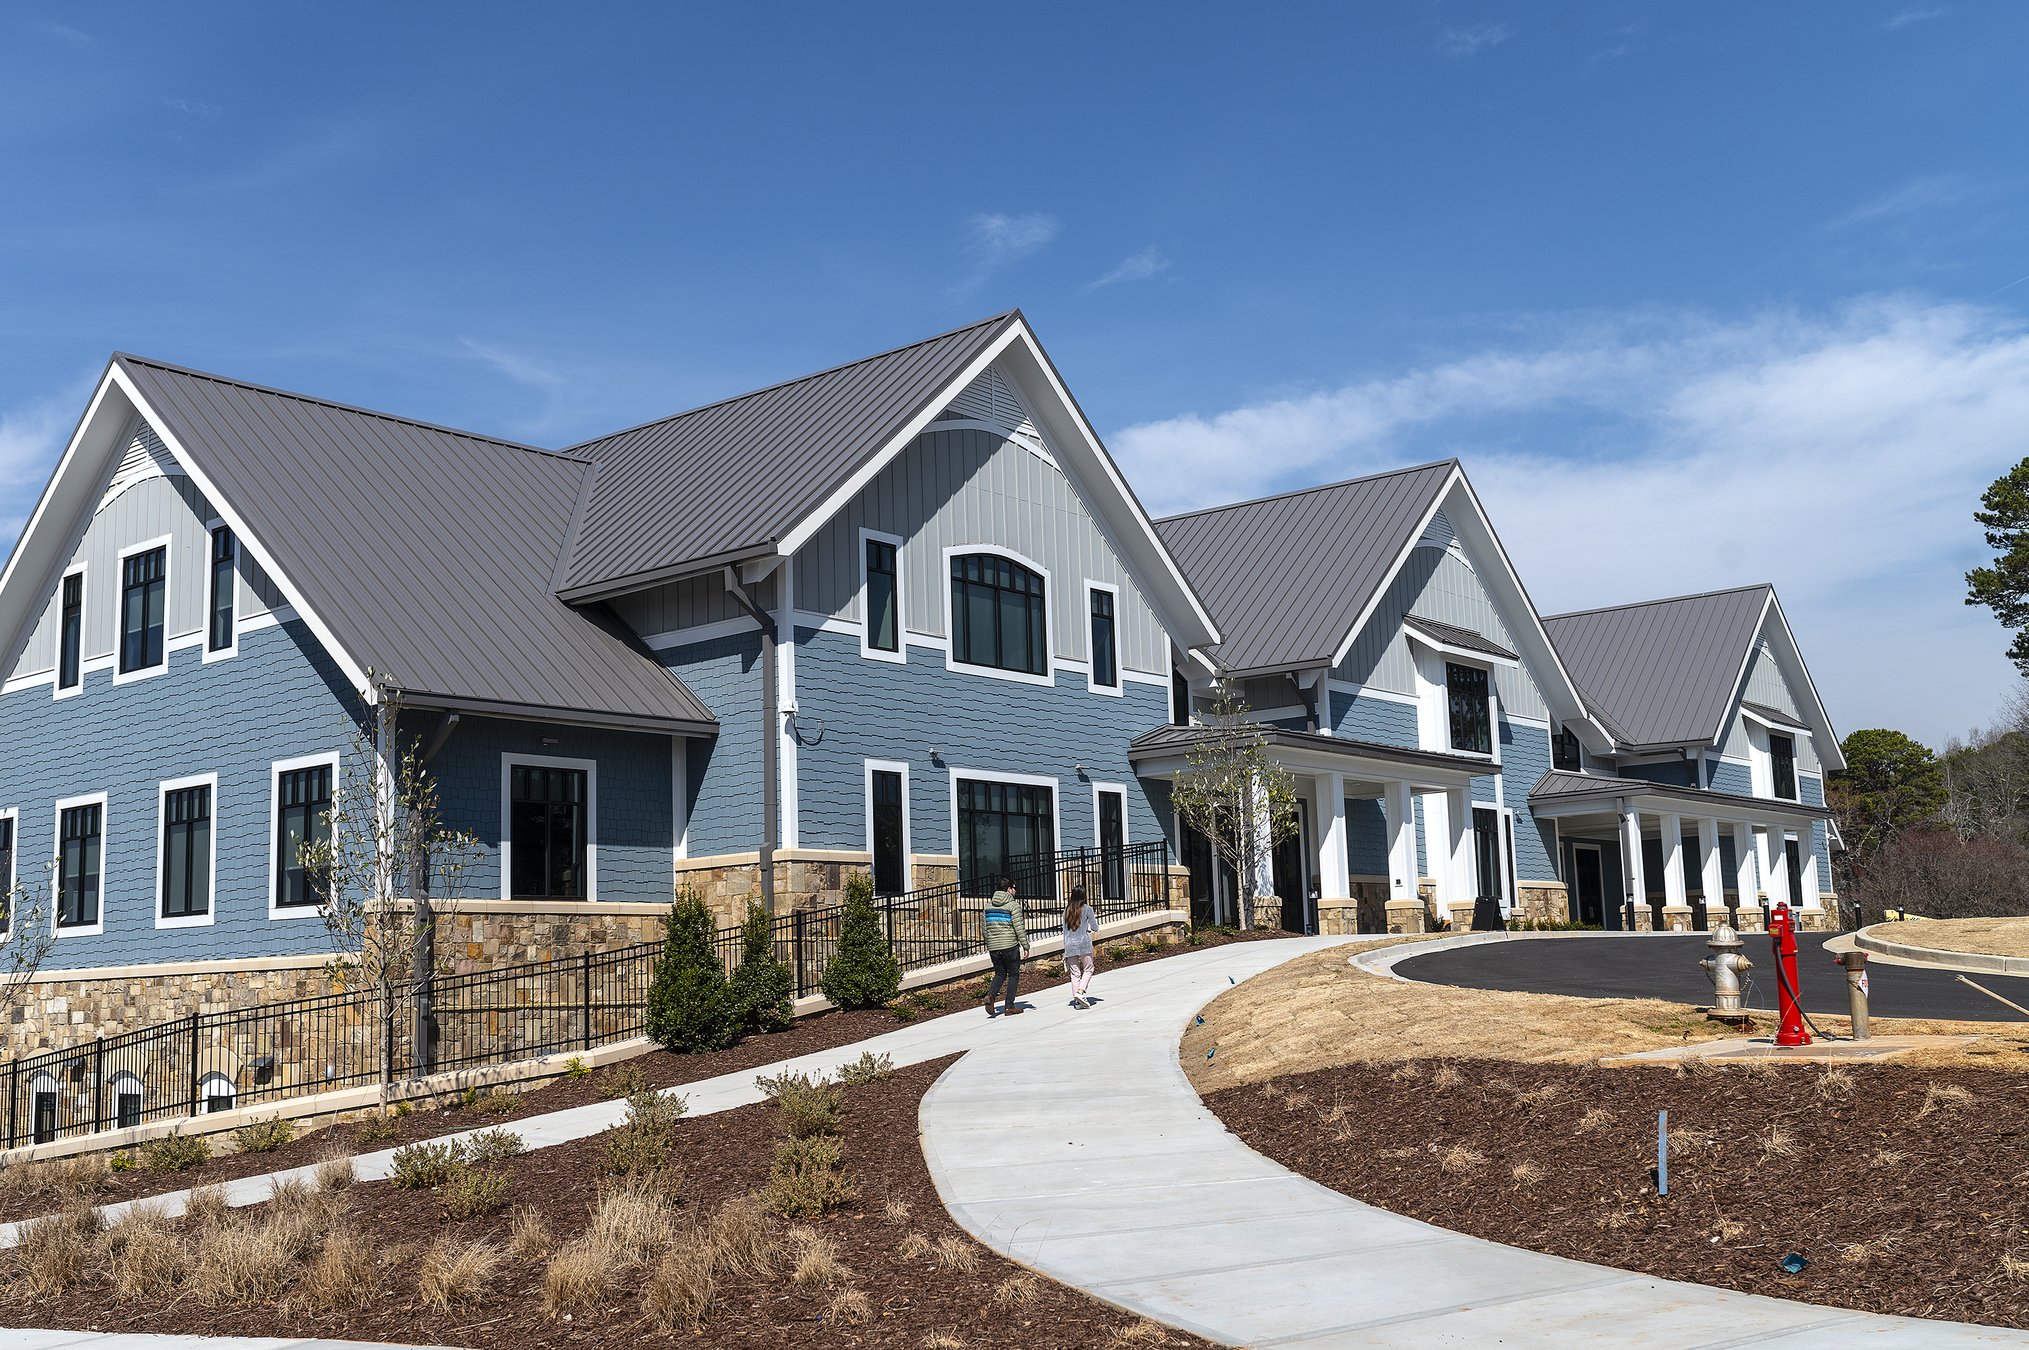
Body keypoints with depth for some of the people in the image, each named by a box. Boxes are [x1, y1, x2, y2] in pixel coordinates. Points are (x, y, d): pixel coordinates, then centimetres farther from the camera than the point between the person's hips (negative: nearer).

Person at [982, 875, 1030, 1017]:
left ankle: (990, 994, -8)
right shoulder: (1013, 905, -9)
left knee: (1000, 974, 17)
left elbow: (984, 925, 14)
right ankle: (1009, 1006, 5)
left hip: (993, 947, 5)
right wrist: (1025, 946, -7)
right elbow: (1019, 927, -13)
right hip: (1010, 946, -5)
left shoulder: (988, 904, 9)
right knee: (1013, 975, 7)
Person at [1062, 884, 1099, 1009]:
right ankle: (1080, 992, -13)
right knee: (1088, 969, 7)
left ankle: (1076, 1000, 4)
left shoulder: (1067, 910, 10)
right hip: (1084, 943, -4)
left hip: (1070, 944, 4)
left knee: (1075, 973, 7)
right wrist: (1094, 917, 24)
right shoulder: (1087, 909, -3)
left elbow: (1065, 931, 13)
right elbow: (1095, 928, 4)